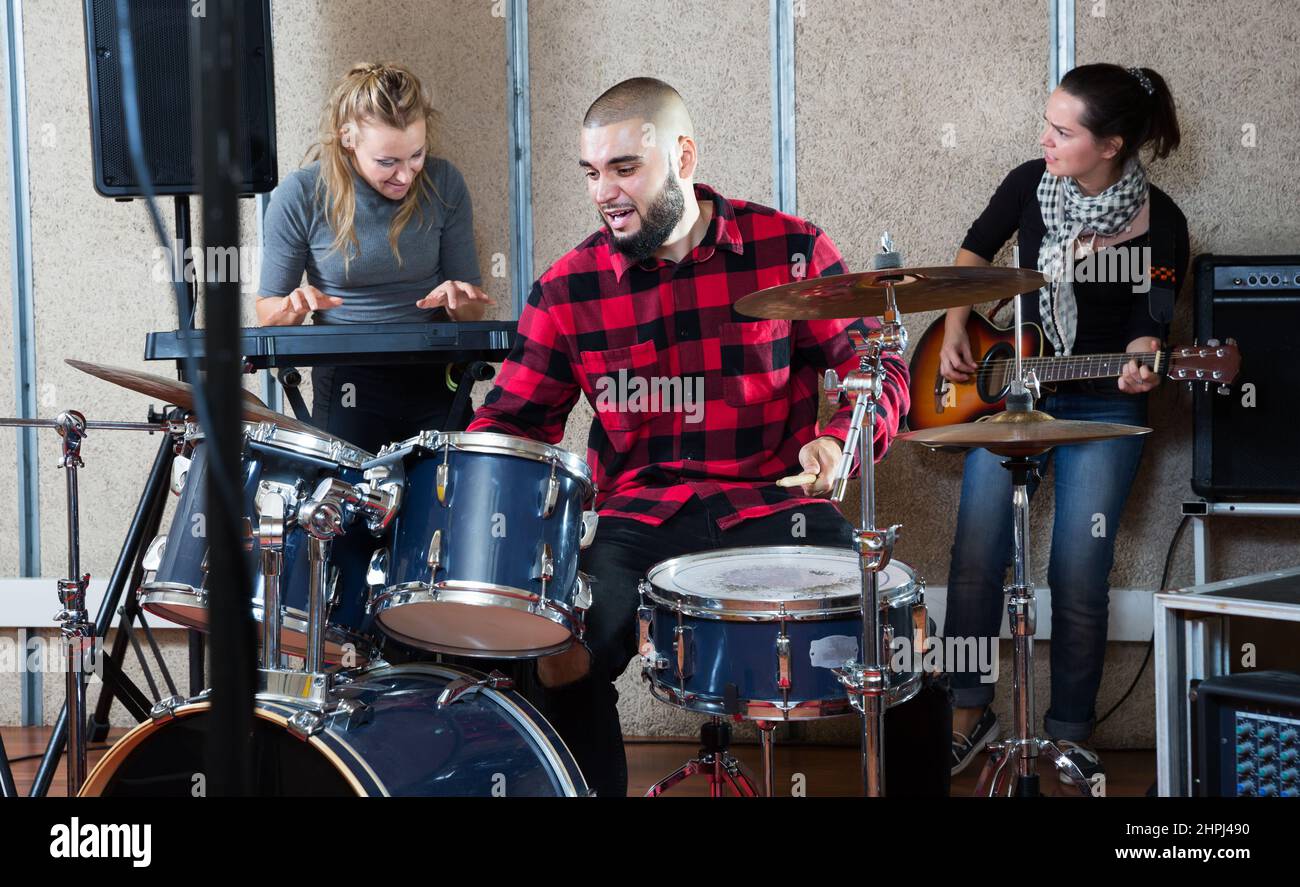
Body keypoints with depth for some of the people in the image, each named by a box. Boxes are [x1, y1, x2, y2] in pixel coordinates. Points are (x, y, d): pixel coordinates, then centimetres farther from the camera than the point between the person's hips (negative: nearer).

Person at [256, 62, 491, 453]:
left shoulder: (443, 184, -6)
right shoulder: (300, 197, -11)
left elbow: (474, 311, 2)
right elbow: (268, 314, -1)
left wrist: (457, 300, -21)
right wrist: (293, 307, -23)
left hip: (435, 384, 2)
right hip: (349, 388, -1)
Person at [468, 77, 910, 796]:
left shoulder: (790, 250, -1)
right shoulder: (570, 287, 2)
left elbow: (878, 367, 5)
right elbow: (512, 416, 7)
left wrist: (840, 439, -15)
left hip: (774, 505, 0)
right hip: (639, 516, 0)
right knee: (562, 661, -25)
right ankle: (596, 789, 1)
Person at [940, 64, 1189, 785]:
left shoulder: (1158, 224, -16)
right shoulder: (1030, 183, -7)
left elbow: (1148, 325, -9)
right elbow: (974, 252, 10)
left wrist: (1141, 362, -31)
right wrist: (955, 330, -1)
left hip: (1102, 406, -3)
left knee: (1079, 578, -3)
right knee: (975, 561, -1)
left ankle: (1069, 732, 14)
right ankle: (970, 712, 15)